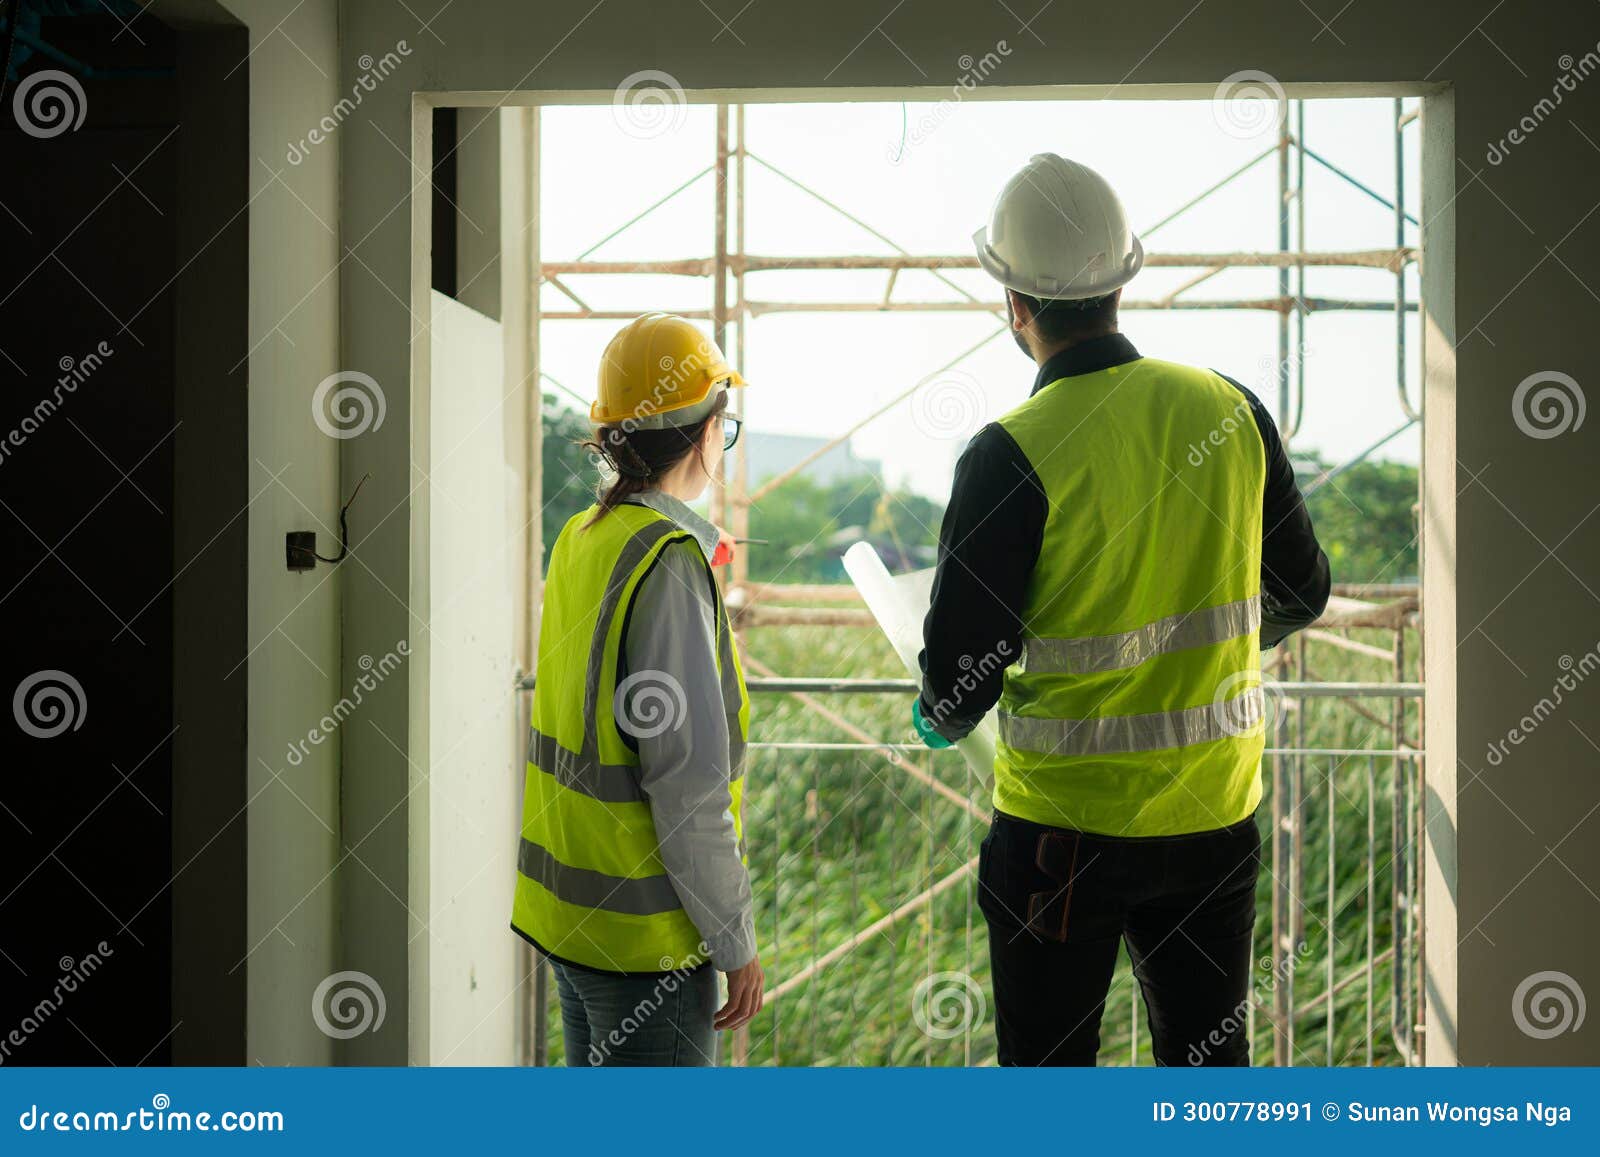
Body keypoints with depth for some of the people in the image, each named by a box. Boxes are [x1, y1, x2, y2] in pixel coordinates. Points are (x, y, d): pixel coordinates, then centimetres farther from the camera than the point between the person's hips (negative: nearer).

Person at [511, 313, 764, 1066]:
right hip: (644, 926, -9)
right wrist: (735, 940, -14)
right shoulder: (669, 562, -19)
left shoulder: (581, 538, 7)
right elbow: (689, 780, -21)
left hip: (568, 909, 9)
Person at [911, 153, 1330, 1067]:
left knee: (1048, 1066, 13)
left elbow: (960, 666, -14)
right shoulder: (1233, 411, -3)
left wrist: (942, 716, 9)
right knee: (1210, 1059, 20)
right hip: (1216, 815, 5)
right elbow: (1302, 594, 9)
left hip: (1064, 824, -4)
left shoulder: (1013, 457, -18)